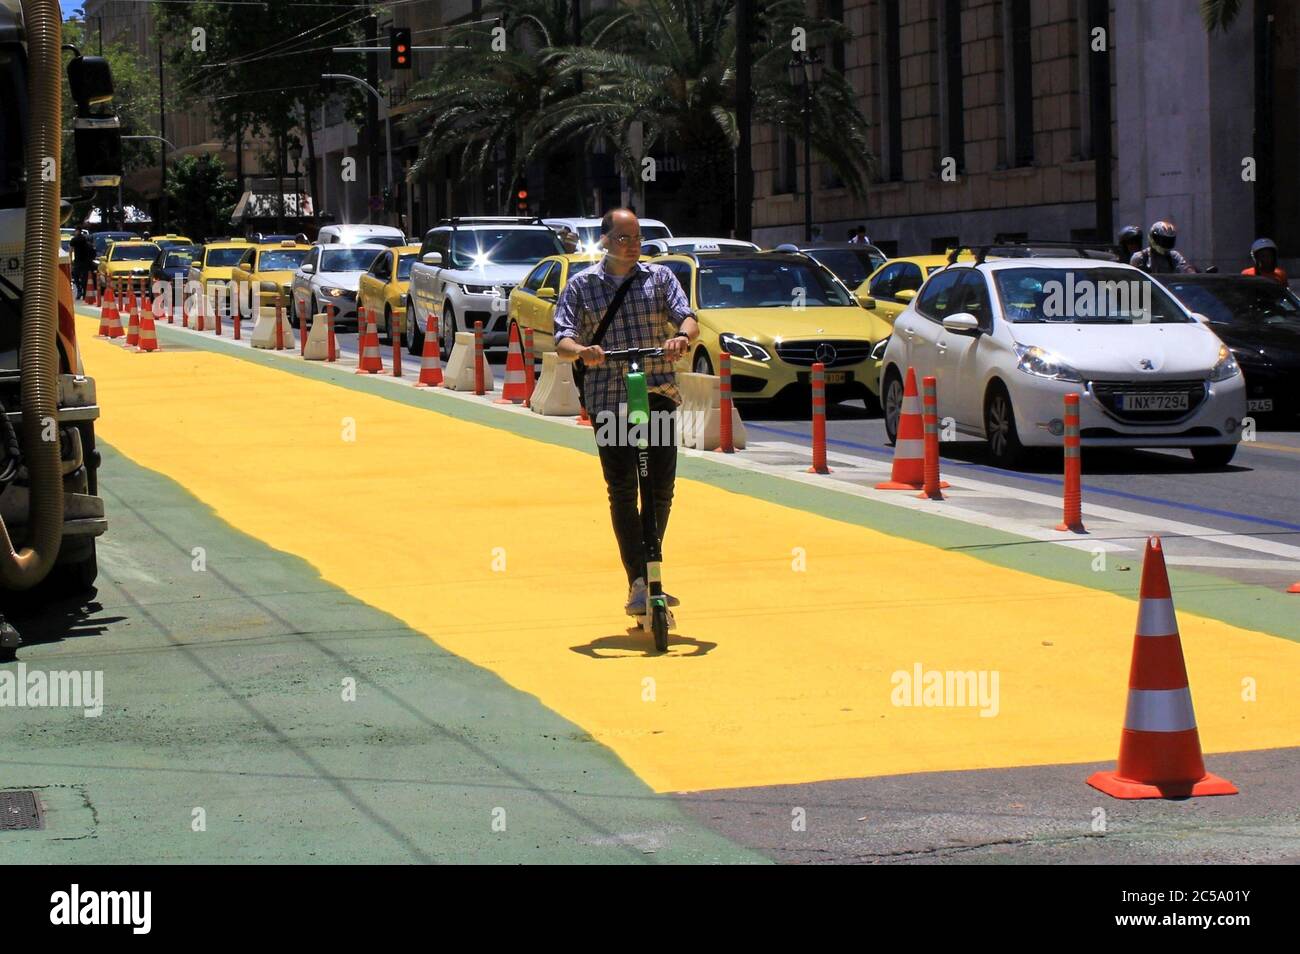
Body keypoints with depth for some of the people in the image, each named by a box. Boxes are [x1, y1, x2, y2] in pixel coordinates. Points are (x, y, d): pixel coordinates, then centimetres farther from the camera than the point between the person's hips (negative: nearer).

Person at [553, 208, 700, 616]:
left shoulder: (659, 277, 11)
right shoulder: (582, 285, 8)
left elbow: (687, 318, -2)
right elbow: (562, 341, -1)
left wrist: (682, 337, -26)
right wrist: (581, 350, -24)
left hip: (658, 393, 1)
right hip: (607, 397, -1)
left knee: (661, 487, -2)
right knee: (622, 490, -5)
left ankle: (648, 565, 18)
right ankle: (638, 582, -4)